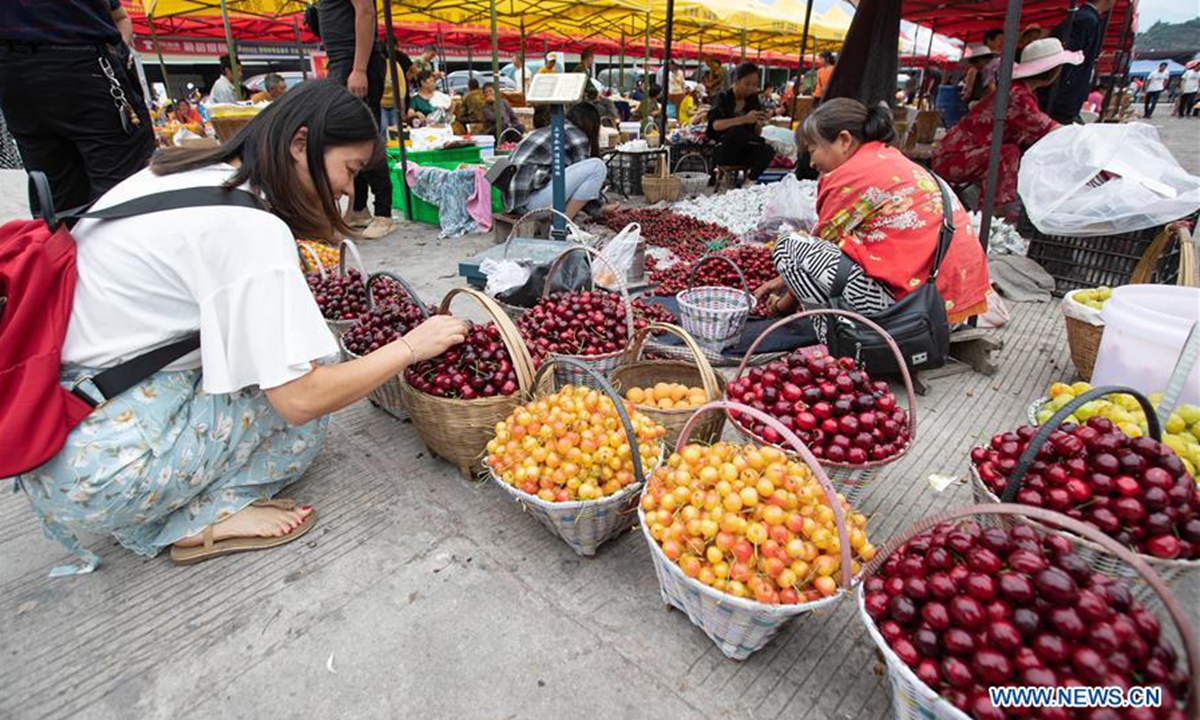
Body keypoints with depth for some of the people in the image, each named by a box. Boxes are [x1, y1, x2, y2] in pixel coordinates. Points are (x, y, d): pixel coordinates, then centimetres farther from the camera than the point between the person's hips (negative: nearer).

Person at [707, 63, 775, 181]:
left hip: (744, 152, 3)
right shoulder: (723, 98, -3)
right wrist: (744, 119, -30)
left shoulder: (752, 101, 9)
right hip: (722, 151, -3)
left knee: (768, 151, -28)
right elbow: (716, 125, -23)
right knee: (734, 131, -34)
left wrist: (759, 124, -16)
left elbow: (755, 134, 6)